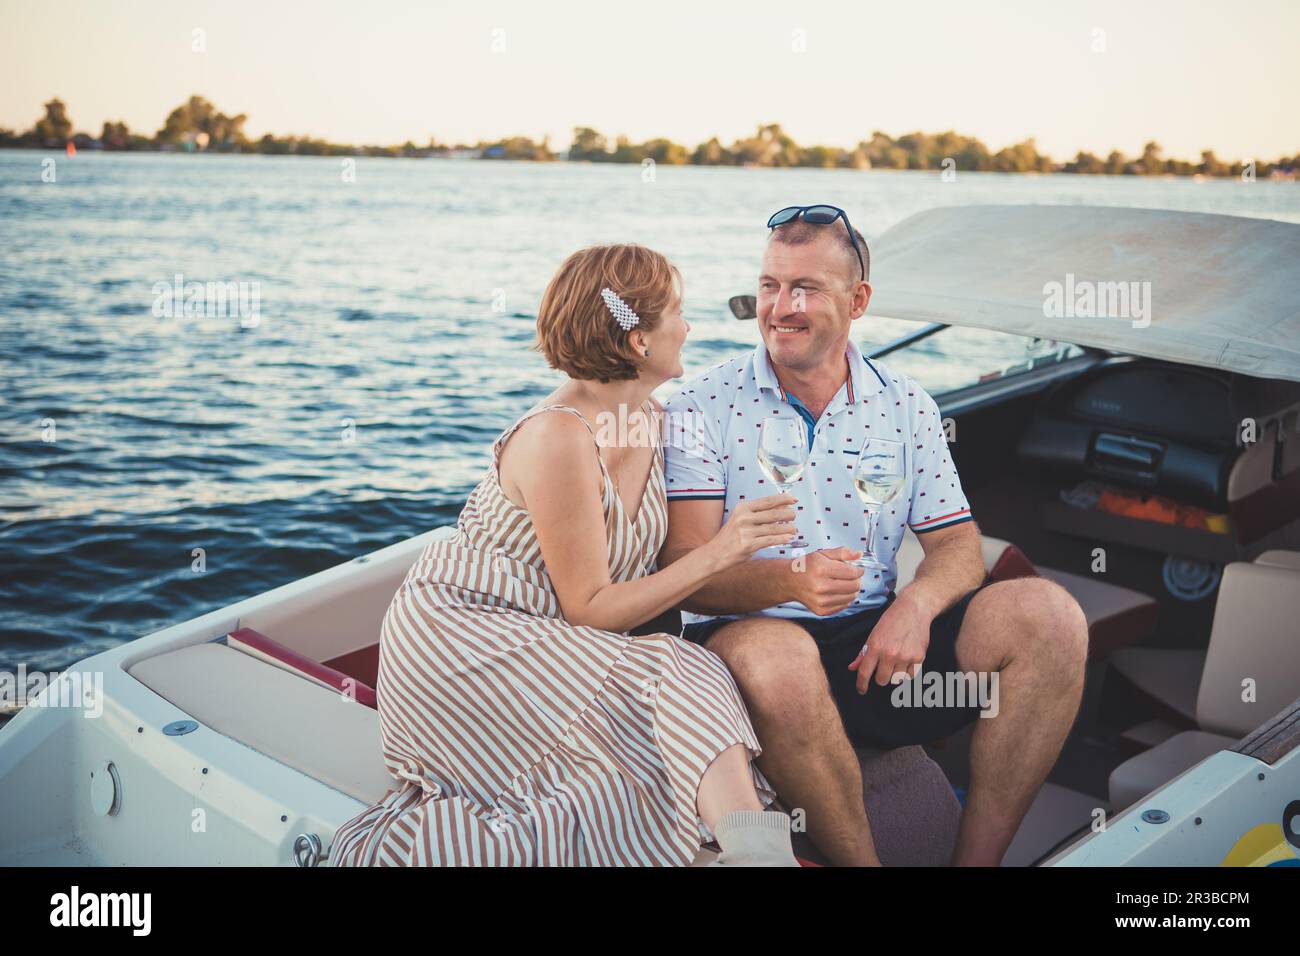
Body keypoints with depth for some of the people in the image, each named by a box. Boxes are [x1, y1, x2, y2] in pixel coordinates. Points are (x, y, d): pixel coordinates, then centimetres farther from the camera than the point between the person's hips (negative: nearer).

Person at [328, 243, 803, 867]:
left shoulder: (650, 421, 6)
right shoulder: (557, 438, -19)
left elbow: (645, 572, 11)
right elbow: (589, 609, -16)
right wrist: (715, 555, -22)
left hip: (539, 644, 9)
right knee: (683, 682, -26)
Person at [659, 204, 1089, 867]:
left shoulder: (906, 408, 10)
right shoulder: (703, 408, -2)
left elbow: (958, 544, 7)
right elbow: (684, 568, -11)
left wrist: (917, 602, -17)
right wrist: (789, 578, -31)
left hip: (879, 642, 4)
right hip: (752, 634, -4)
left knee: (1048, 614, -15)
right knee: (776, 654, -39)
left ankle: (977, 857, -10)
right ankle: (859, 861, -16)